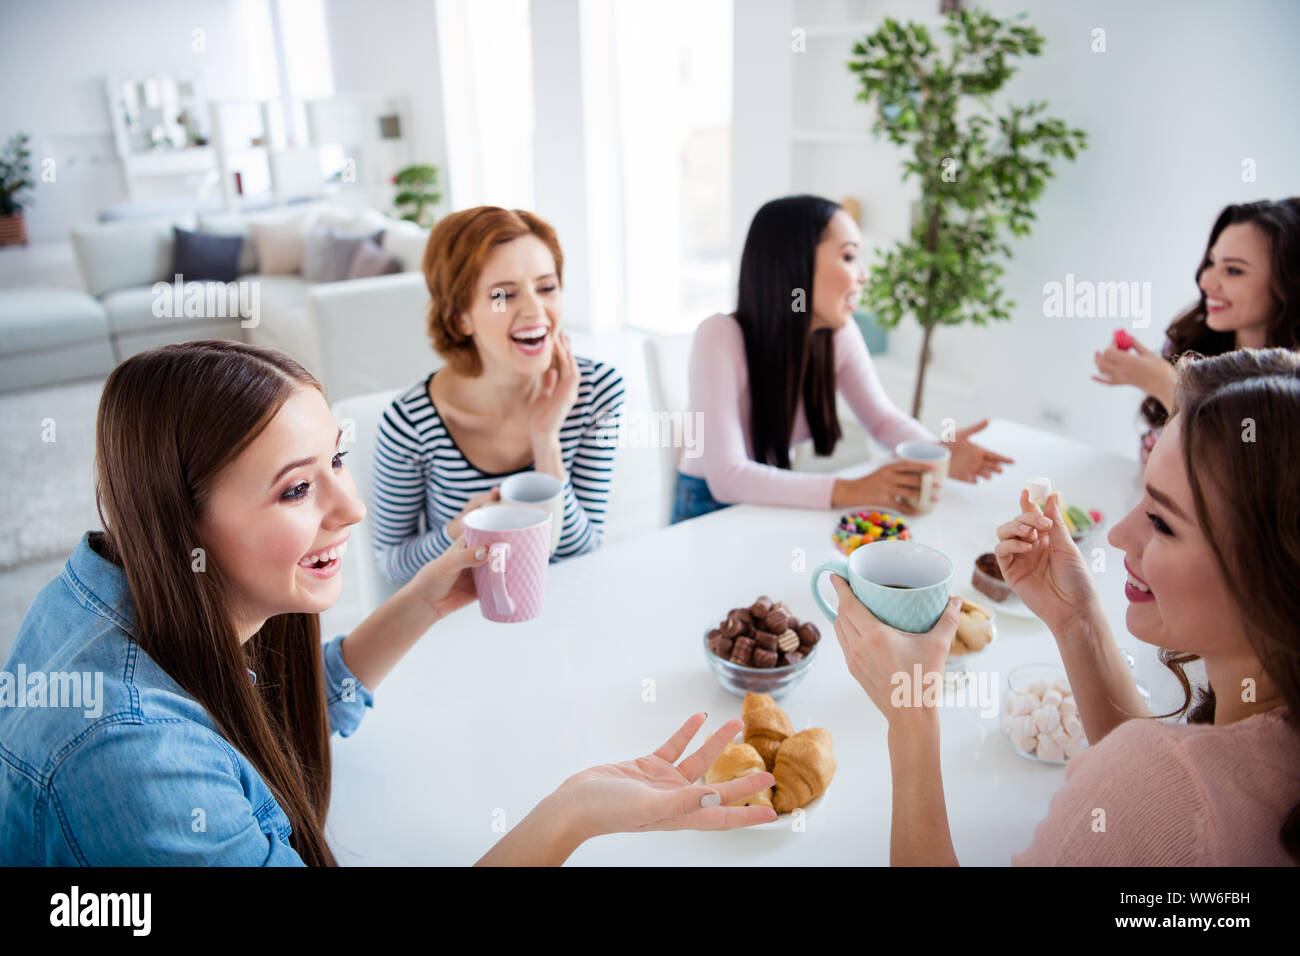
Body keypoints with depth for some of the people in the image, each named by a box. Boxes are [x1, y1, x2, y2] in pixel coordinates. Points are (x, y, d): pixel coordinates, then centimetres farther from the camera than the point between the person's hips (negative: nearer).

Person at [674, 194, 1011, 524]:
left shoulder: (839, 333, -10)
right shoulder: (721, 336, -26)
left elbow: (883, 418, 3)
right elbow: (727, 477, -32)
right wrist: (851, 491, -37)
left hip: (778, 506, 5)